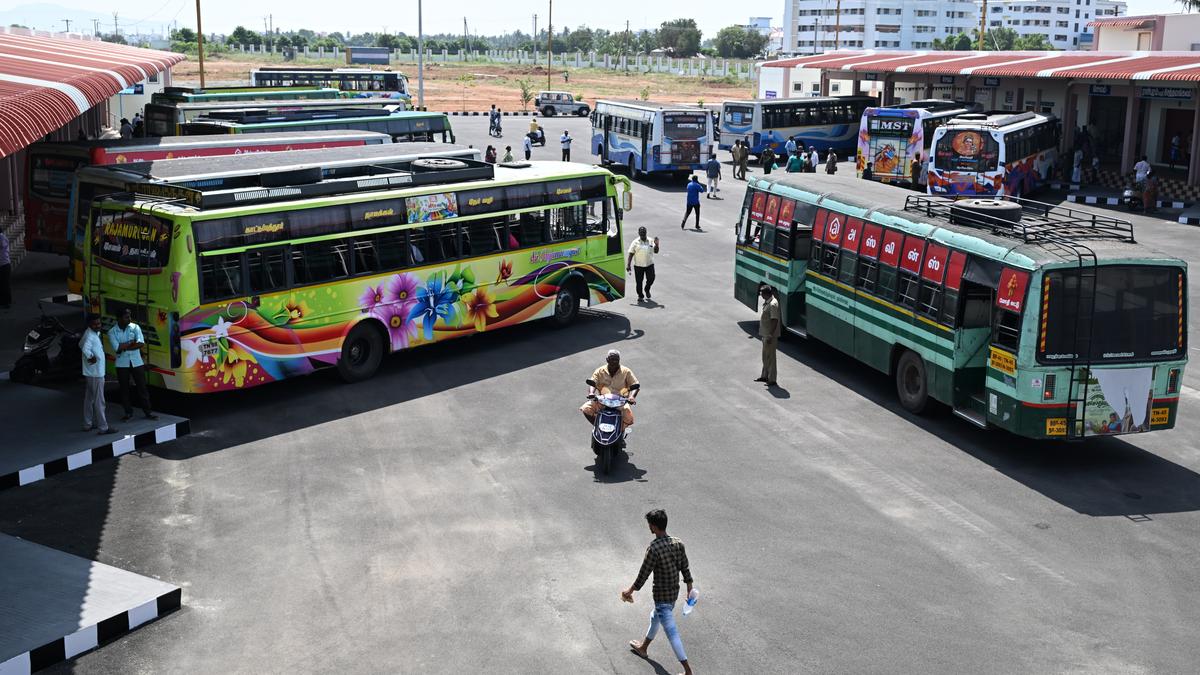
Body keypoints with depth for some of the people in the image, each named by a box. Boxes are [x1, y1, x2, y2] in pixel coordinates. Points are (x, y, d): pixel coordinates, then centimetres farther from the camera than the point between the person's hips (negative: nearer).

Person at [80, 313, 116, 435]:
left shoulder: (93, 333, 10)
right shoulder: (90, 336, -19)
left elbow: (81, 344, 30)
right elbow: (85, 349, -38)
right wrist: (91, 357, -23)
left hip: (90, 373, 10)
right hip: (95, 374, -10)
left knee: (89, 399, 17)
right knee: (99, 401, -6)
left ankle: (88, 424, 27)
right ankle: (103, 427, -3)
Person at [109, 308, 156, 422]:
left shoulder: (135, 327, -2)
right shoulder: (112, 332, -4)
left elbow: (141, 343, -15)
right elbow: (117, 348, -17)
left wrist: (124, 347, -15)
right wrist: (132, 342, -12)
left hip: (137, 363, 0)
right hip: (122, 364, 0)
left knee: (142, 387, 3)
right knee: (124, 389, 7)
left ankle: (148, 412, 9)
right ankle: (128, 413, 18)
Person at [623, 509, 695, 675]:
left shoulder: (654, 549, -24)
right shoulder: (678, 544, -3)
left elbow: (643, 574, -17)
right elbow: (685, 568, 4)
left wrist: (630, 591, -3)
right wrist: (690, 589, 14)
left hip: (661, 596, -8)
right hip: (674, 592, 8)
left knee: (672, 632, -2)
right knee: (655, 617, 30)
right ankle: (643, 648, 51)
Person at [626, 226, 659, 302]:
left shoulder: (650, 241, 8)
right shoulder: (635, 242, 2)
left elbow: (656, 251, 10)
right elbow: (631, 254, 0)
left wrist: (656, 244, -9)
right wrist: (628, 265, -7)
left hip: (649, 264, 1)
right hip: (638, 265, -1)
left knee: (651, 279, -5)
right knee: (639, 281, 2)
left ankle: (647, 290, 25)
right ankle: (640, 295, 18)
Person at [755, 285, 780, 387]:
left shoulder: (773, 304, -22)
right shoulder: (767, 302, 9)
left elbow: (774, 320, -24)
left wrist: (770, 335, -25)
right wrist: (762, 333, 21)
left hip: (770, 335, -10)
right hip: (765, 334, 10)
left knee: (770, 356, -3)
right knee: (765, 356, 19)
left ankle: (772, 379, 3)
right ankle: (765, 376, 31)